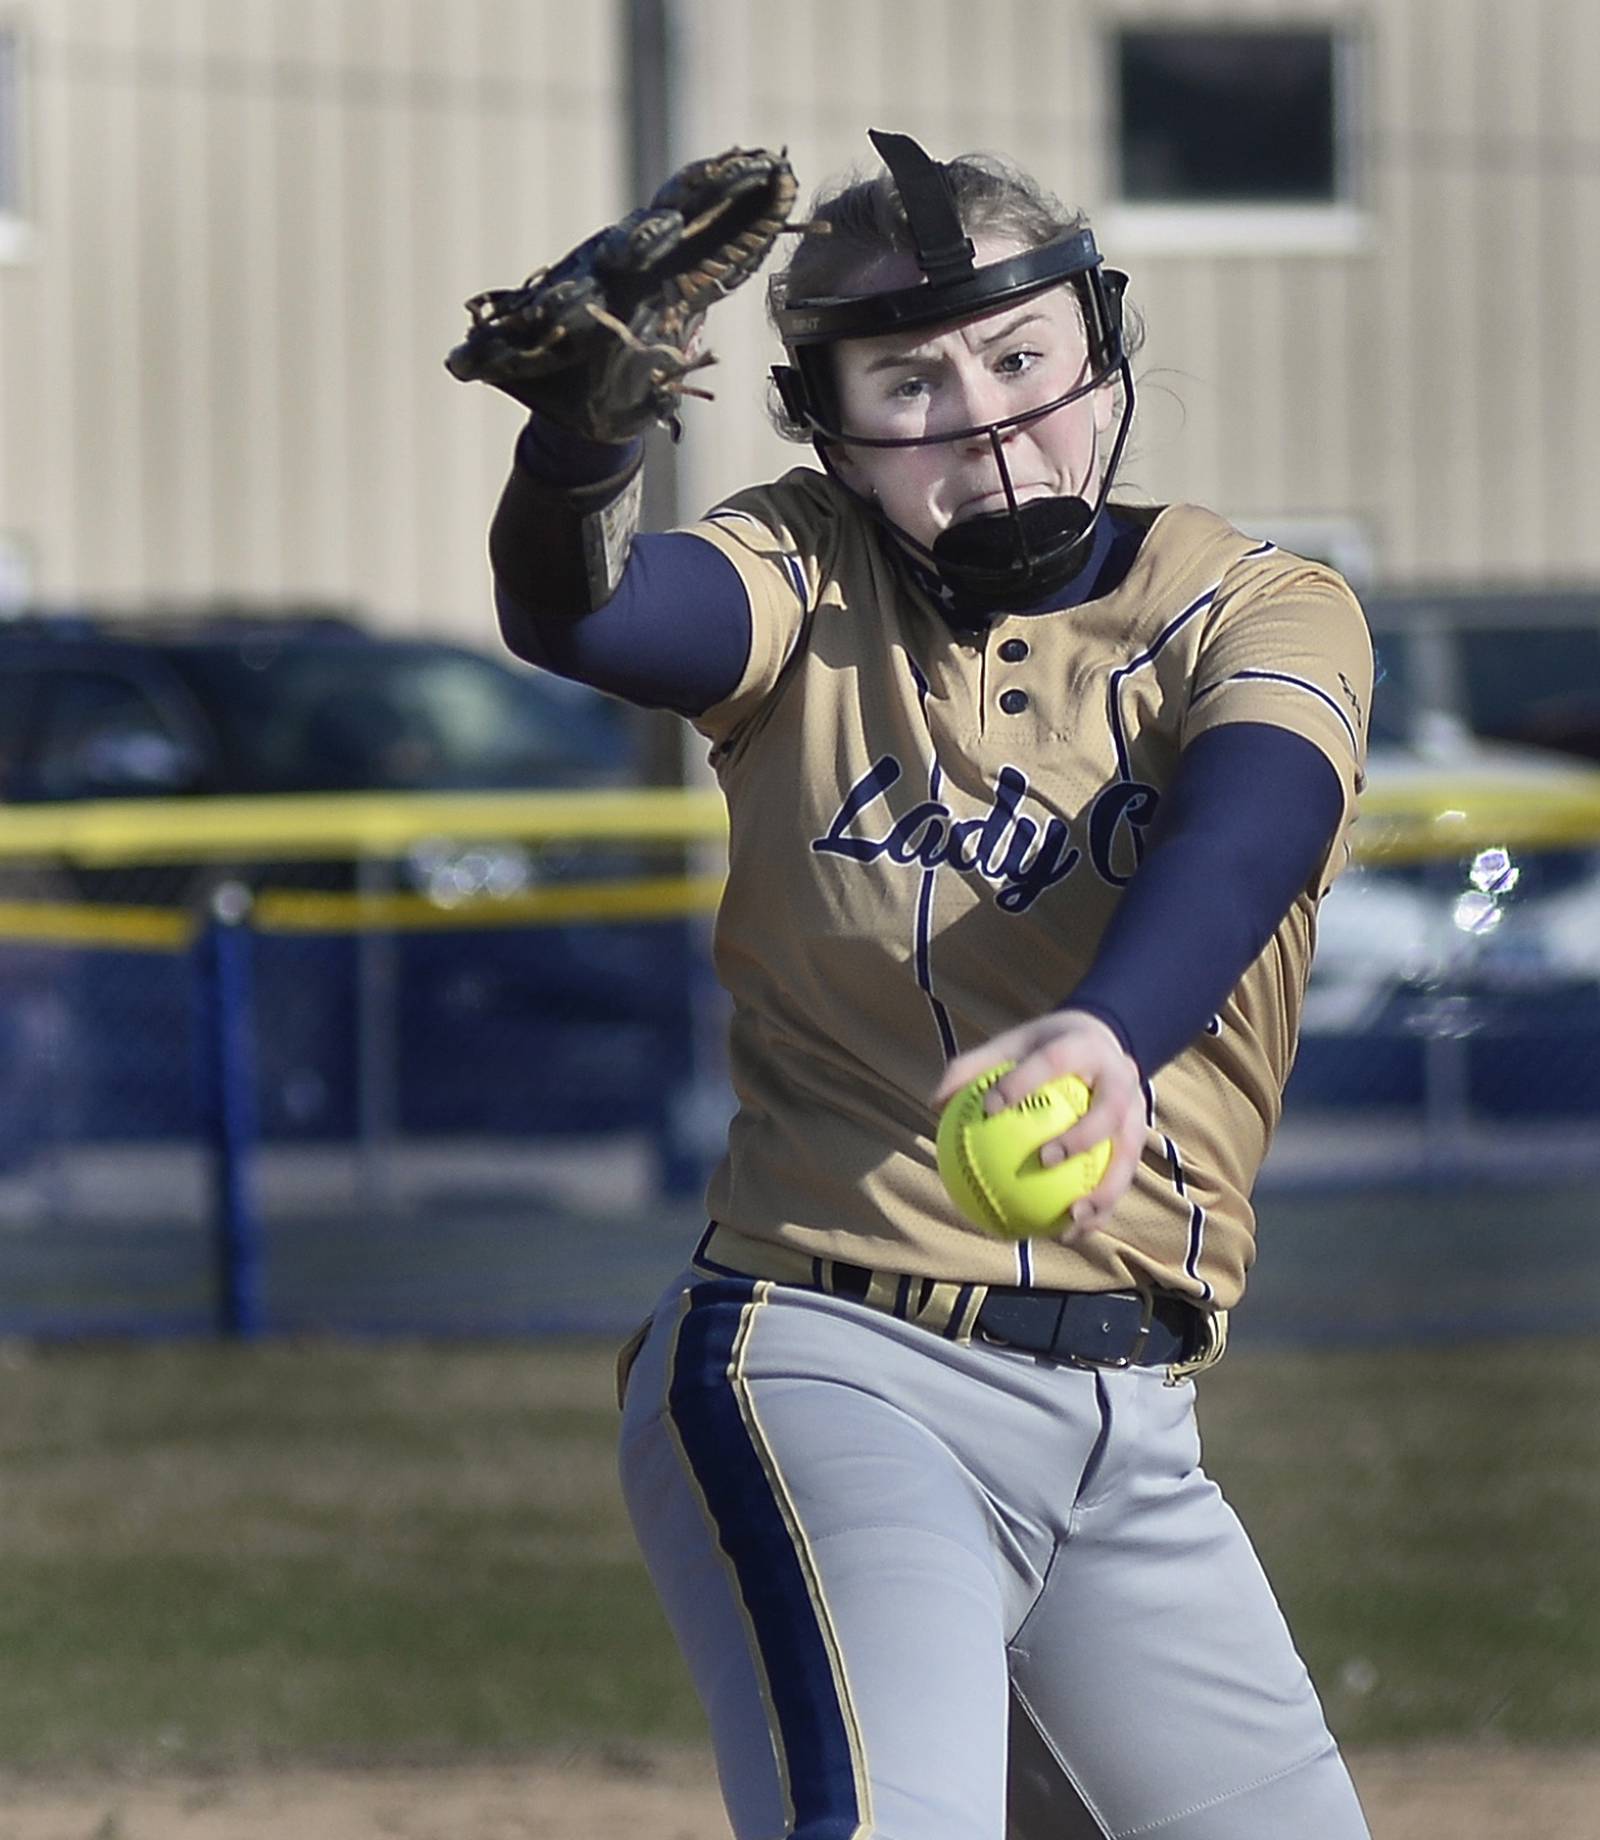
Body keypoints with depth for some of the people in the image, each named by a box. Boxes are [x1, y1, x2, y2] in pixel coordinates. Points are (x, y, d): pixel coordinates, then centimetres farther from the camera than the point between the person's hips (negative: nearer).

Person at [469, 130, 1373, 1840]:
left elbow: (1239, 833, -20)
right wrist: (582, 416, -43)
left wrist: (1106, 1031, -42)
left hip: (1129, 1437, 4)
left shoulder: (1261, 612, 2)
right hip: (821, 1375, -4)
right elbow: (580, 615, -20)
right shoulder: (811, 583, 2)